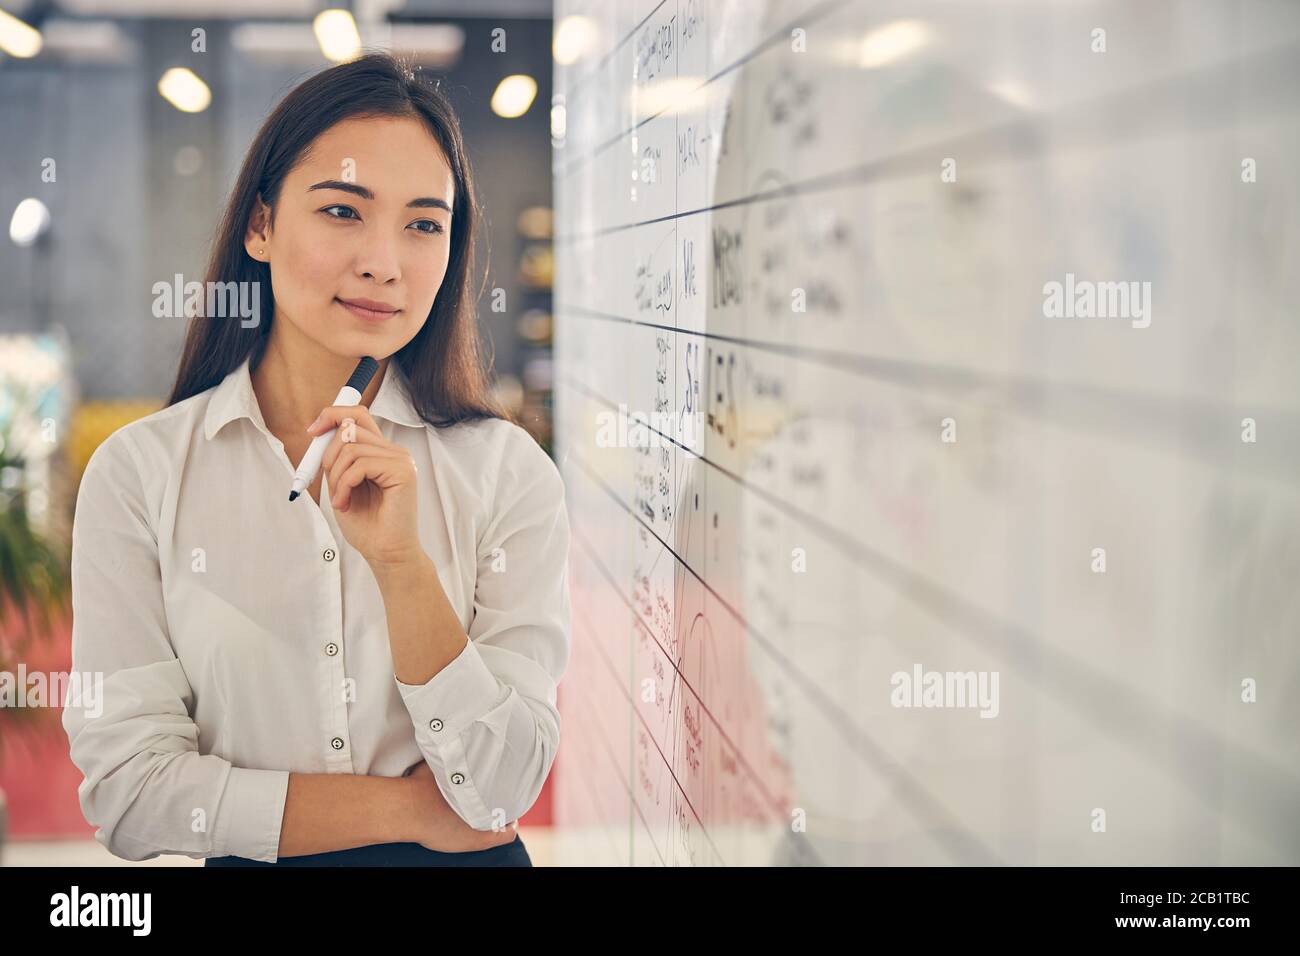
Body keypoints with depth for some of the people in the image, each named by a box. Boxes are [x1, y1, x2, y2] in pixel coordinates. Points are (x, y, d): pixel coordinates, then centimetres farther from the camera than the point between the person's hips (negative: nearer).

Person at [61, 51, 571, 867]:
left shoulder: (510, 471, -3)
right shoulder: (138, 472, -3)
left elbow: (500, 797, -8)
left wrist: (402, 560, -19)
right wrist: (411, 809, -6)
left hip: (466, 861, 0)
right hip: (250, 868, 1)